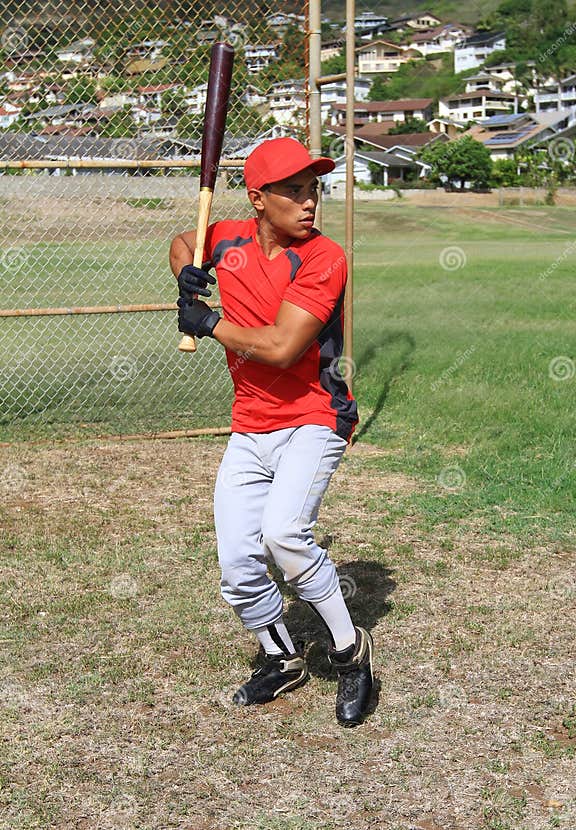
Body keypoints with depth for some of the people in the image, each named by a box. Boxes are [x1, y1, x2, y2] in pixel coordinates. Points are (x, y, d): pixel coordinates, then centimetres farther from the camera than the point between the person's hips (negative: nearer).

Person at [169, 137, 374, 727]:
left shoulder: (323, 258, -15)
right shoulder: (230, 239, 2)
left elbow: (281, 348, -25)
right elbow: (182, 241, 25)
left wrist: (208, 323, -12)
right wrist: (187, 273, 2)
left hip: (311, 421, -5)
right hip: (248, 432, 6)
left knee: (284, 534, -29)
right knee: (238, 571, 2)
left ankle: (349, 649, -8)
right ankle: (282, 661, 29)